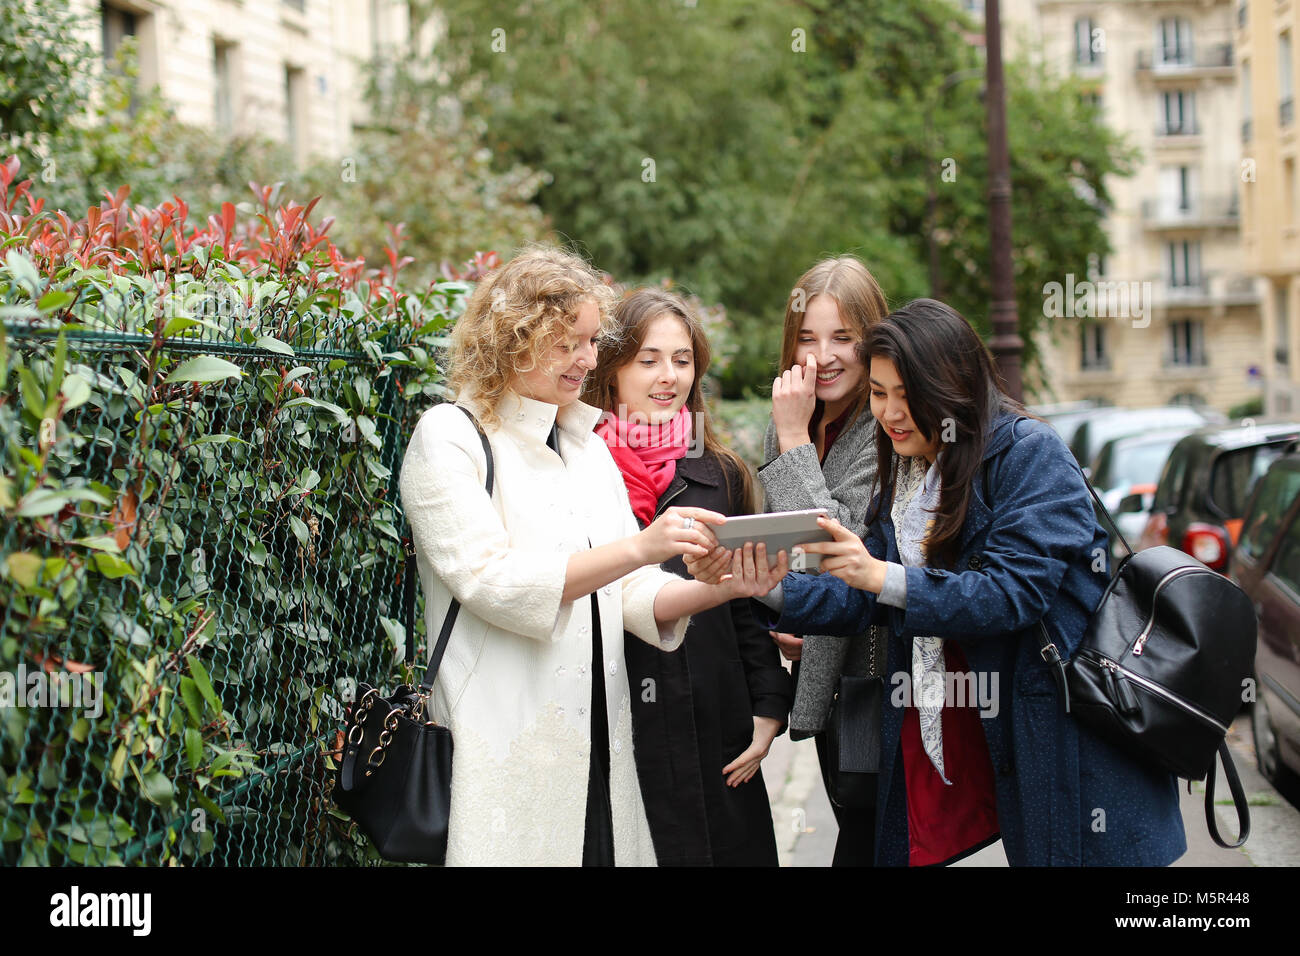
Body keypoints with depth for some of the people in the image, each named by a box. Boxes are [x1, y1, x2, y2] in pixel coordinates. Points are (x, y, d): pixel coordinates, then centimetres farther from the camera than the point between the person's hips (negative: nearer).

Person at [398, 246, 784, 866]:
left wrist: (721, 587, -10)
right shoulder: (449, 436, -4)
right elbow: (491, 583, -17)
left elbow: (634, 596, 10)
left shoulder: (588, 445, 16)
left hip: (598, 745, 6)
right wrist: (639, 547, -24)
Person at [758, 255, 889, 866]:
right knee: (854, 829, 17)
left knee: (864, 842, -4)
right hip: (821, 674, 8)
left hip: (872, 676, -8)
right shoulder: (787, 427, 9)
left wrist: (795, 439, -19)